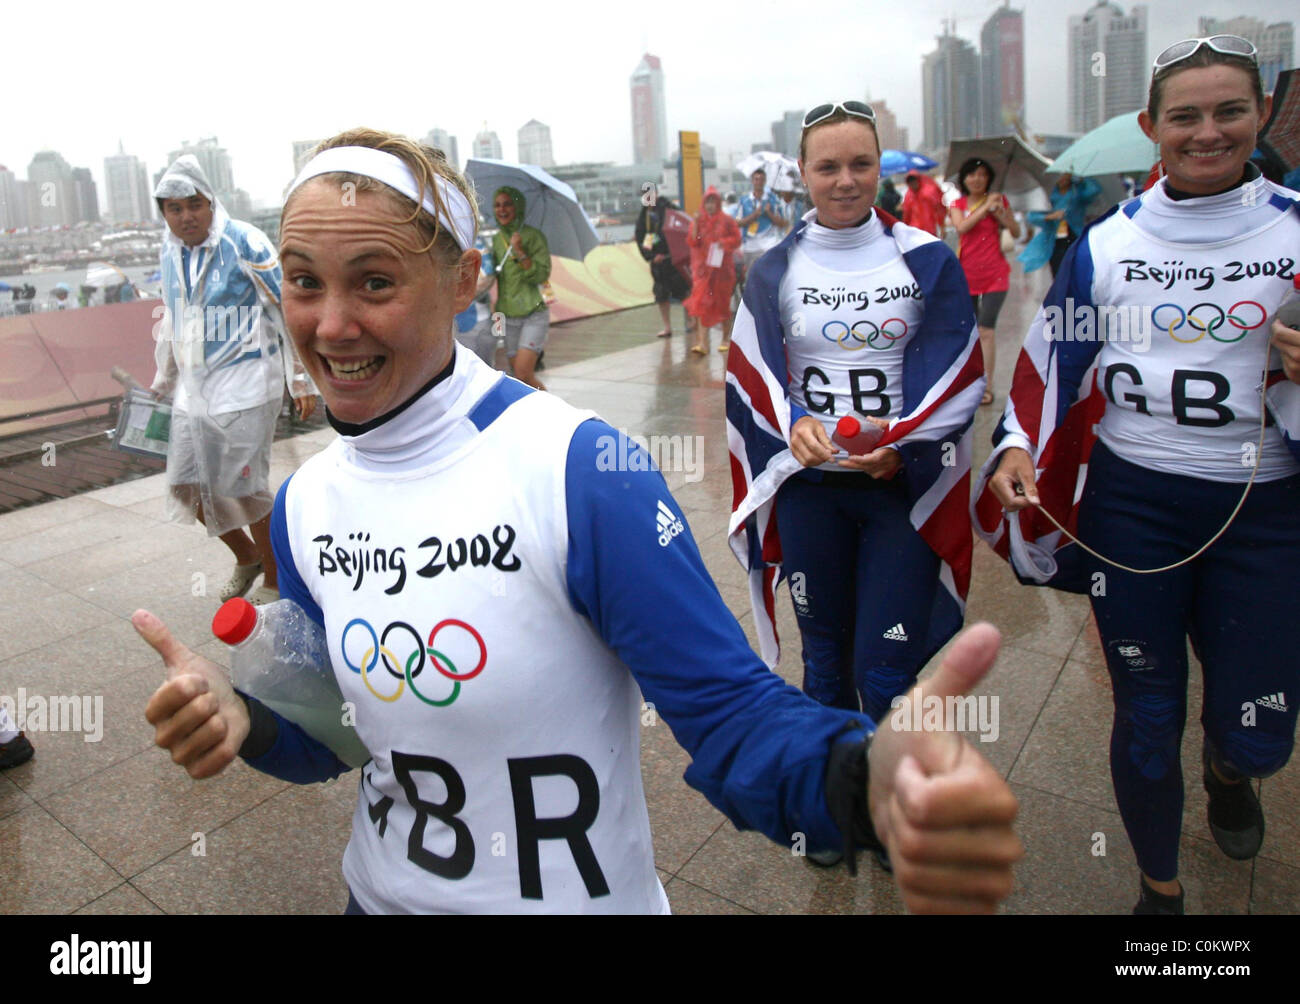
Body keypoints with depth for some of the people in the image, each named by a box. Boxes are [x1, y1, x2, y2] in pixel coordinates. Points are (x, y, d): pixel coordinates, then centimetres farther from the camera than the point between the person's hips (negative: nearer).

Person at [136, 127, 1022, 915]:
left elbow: (729, 709, -23)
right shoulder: (307, 501, -5)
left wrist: (871, 779, -43)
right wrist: (246, 720, -16)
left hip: (579, 895, -5)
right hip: (383, 894, 6)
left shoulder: (582, 470, -25)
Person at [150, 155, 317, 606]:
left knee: (243, 488, -4)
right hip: (193, 391, 7)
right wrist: (164, 380, 29)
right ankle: (246, 558, 31)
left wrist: (303, 381, -10)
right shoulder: (169, 251, 11)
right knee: (186, 486, 9)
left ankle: (275, 581, 16)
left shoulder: (245, 243, -10)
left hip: (245, 388, -7)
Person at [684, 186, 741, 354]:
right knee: (702, 303, -11)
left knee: (723, 303, 7)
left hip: (721, 267, -1)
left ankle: (726, 338, 23)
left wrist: (724, 242, -15)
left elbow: (737, 239, 2)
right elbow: (692, 243, -1)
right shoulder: (698, 221, 6)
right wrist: (695, 226, -14)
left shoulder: (727, 221, 2)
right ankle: (702, 342, -15)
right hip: (702, 268, 1)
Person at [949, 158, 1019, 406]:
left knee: (987, 330, -12)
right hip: (968, 274, 2)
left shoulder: (998, 200, 5)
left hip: (994, 274, -2)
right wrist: (985, 207, -15)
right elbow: (961, 227, -14)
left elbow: (1017, 233, 2)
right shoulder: (958, 204, 7)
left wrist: (1001, 212, -12)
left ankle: (987, 386, -10)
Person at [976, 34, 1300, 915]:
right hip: (1130, 505, 0)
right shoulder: (1108, 241, 2)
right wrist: (1018, 448, -8)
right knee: (1147, 718, 9)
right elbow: (1054, 361, 6)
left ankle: (1227, 767, 47)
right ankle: (1160, 886, 35)